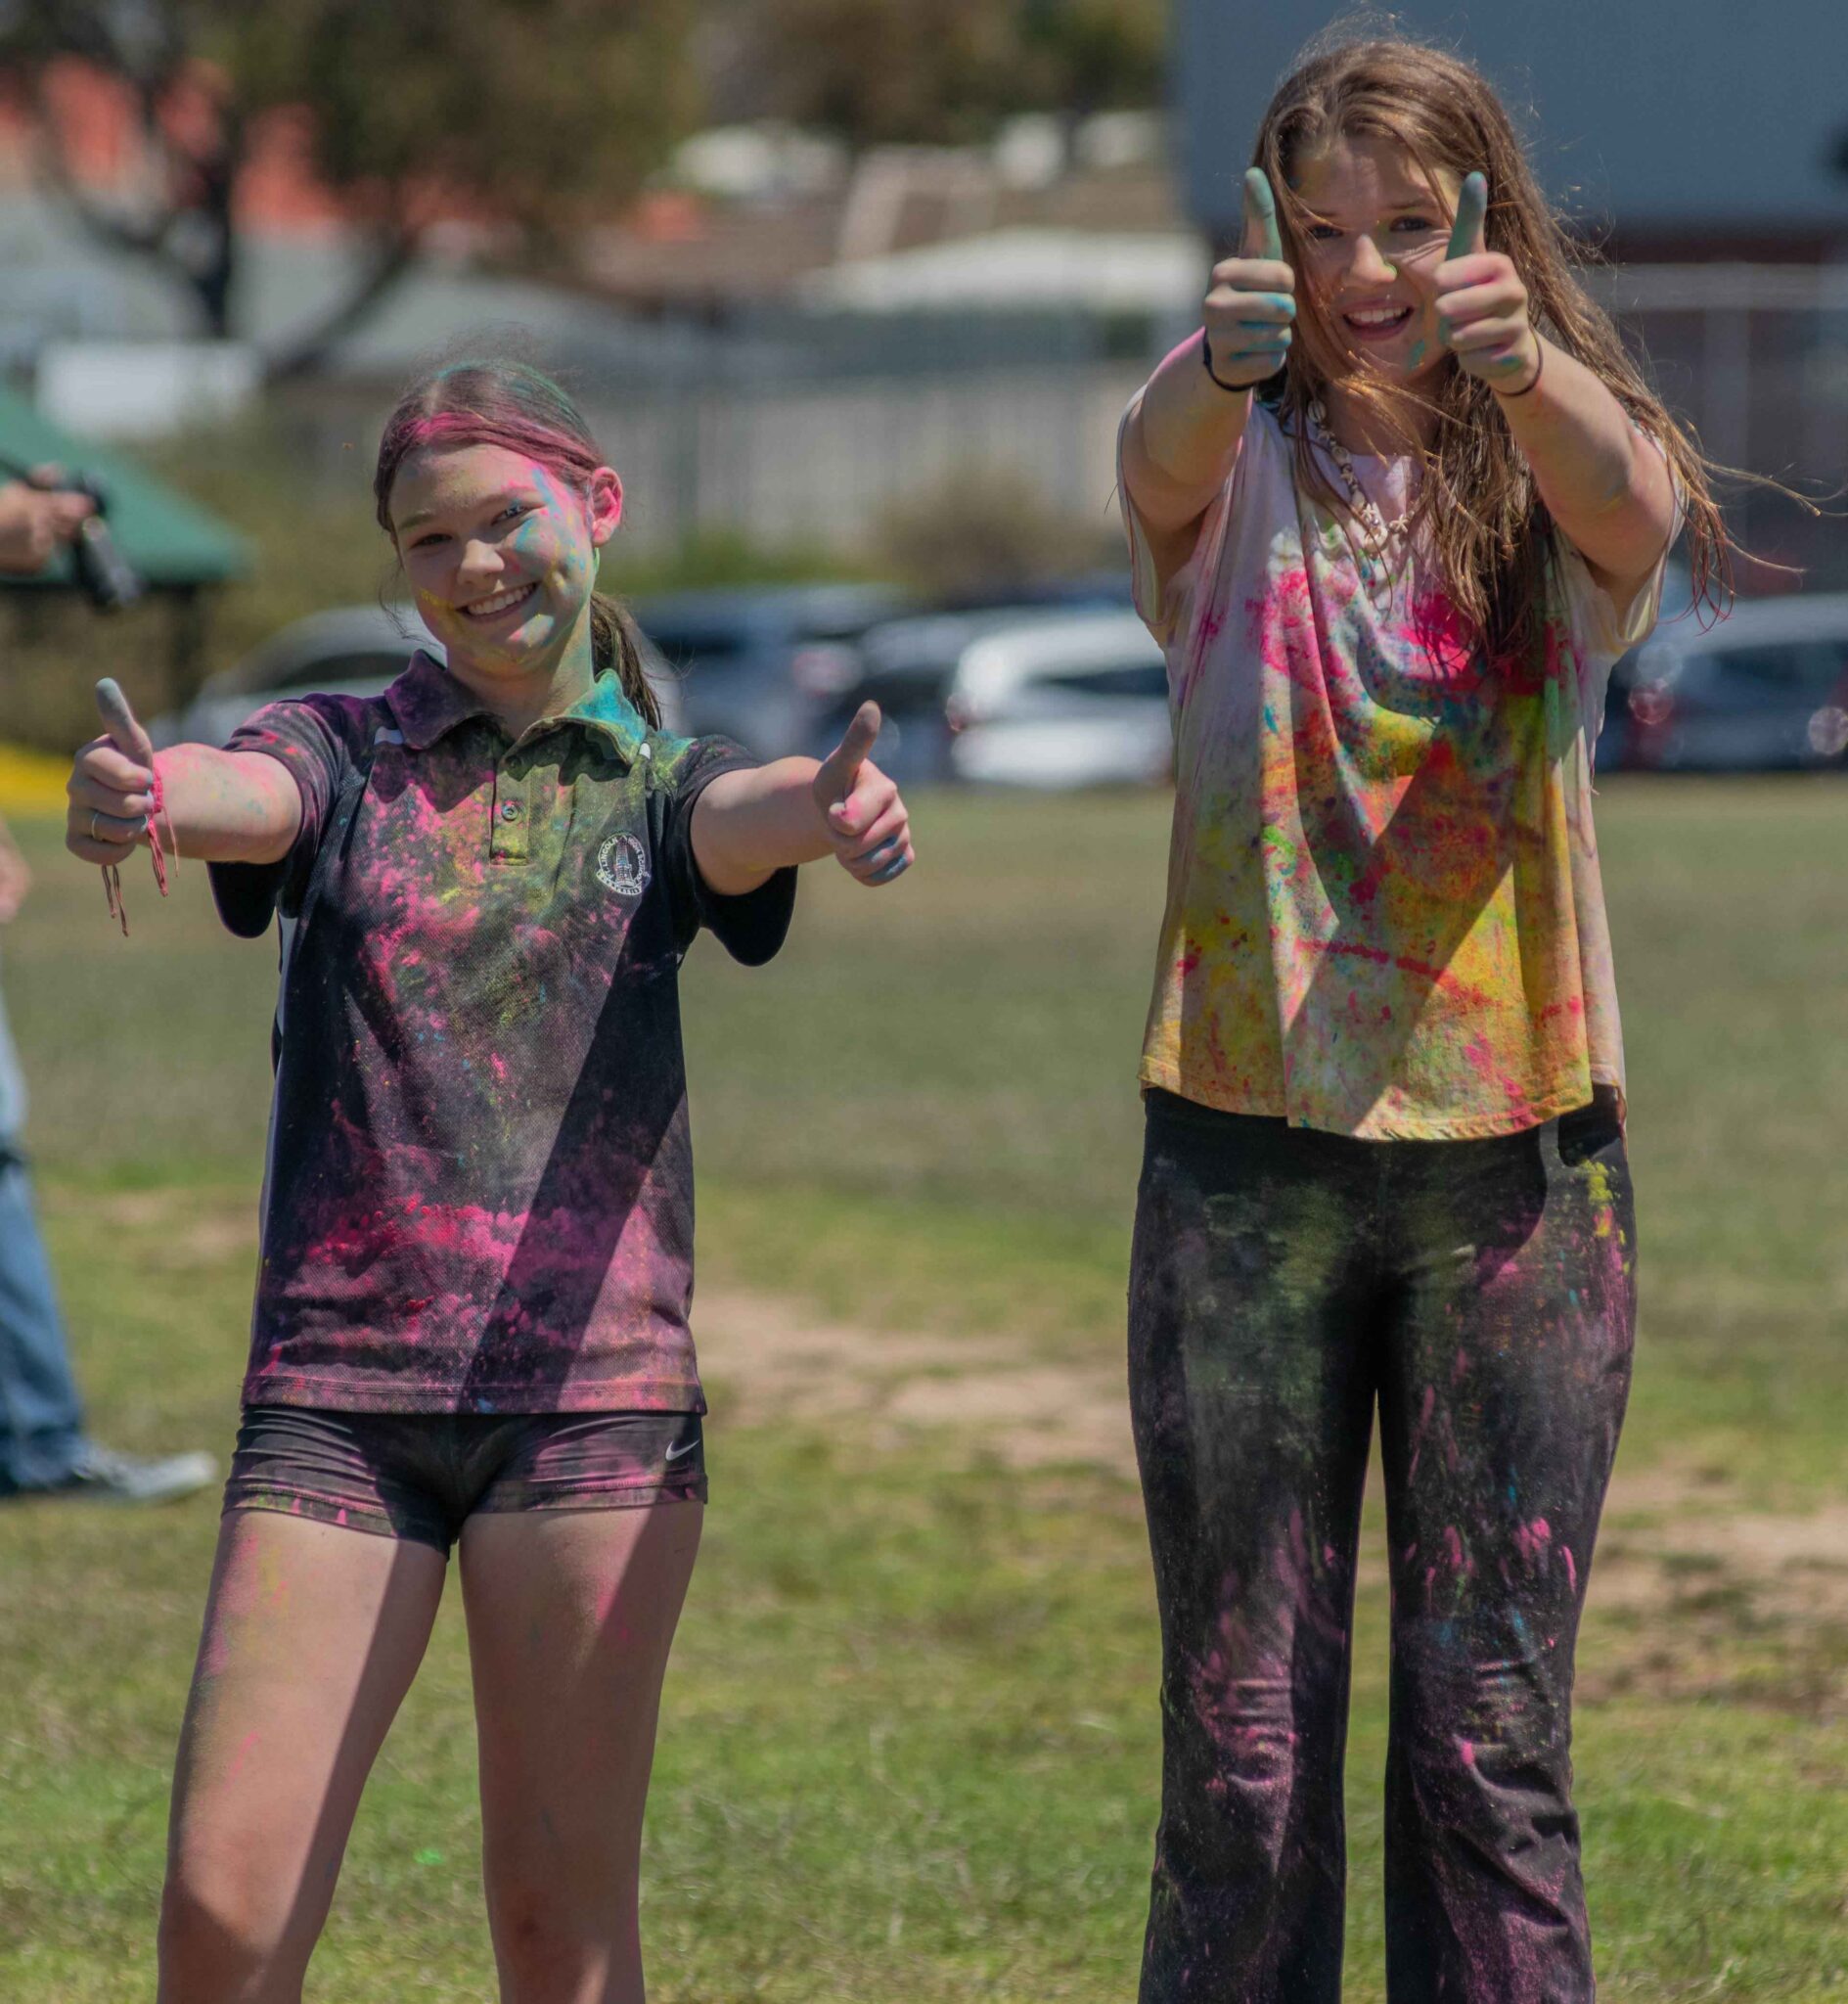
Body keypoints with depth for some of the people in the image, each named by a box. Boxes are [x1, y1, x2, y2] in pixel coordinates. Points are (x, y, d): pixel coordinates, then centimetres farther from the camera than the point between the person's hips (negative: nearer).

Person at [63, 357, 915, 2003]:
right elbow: (242, 798, -13)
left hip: (593, 1389, 0)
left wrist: (836, 806, -38)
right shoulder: (342, 758, 10)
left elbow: (749, 819, -11)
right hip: (339, 1390, 0)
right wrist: (130, 796, -39)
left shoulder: (663, 794, 13)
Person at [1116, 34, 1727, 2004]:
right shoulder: (1241, 472, 2)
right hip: (1247, 1146, 0)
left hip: (1516, 1155, 0)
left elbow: (1631, 512, -22)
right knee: (1242, 1741, 2)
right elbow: (1159, 459, -22)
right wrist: (1216, 358, -46)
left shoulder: (1556, 471, 2)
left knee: (1491, 1738, 3)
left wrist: (1525, 367, -45)